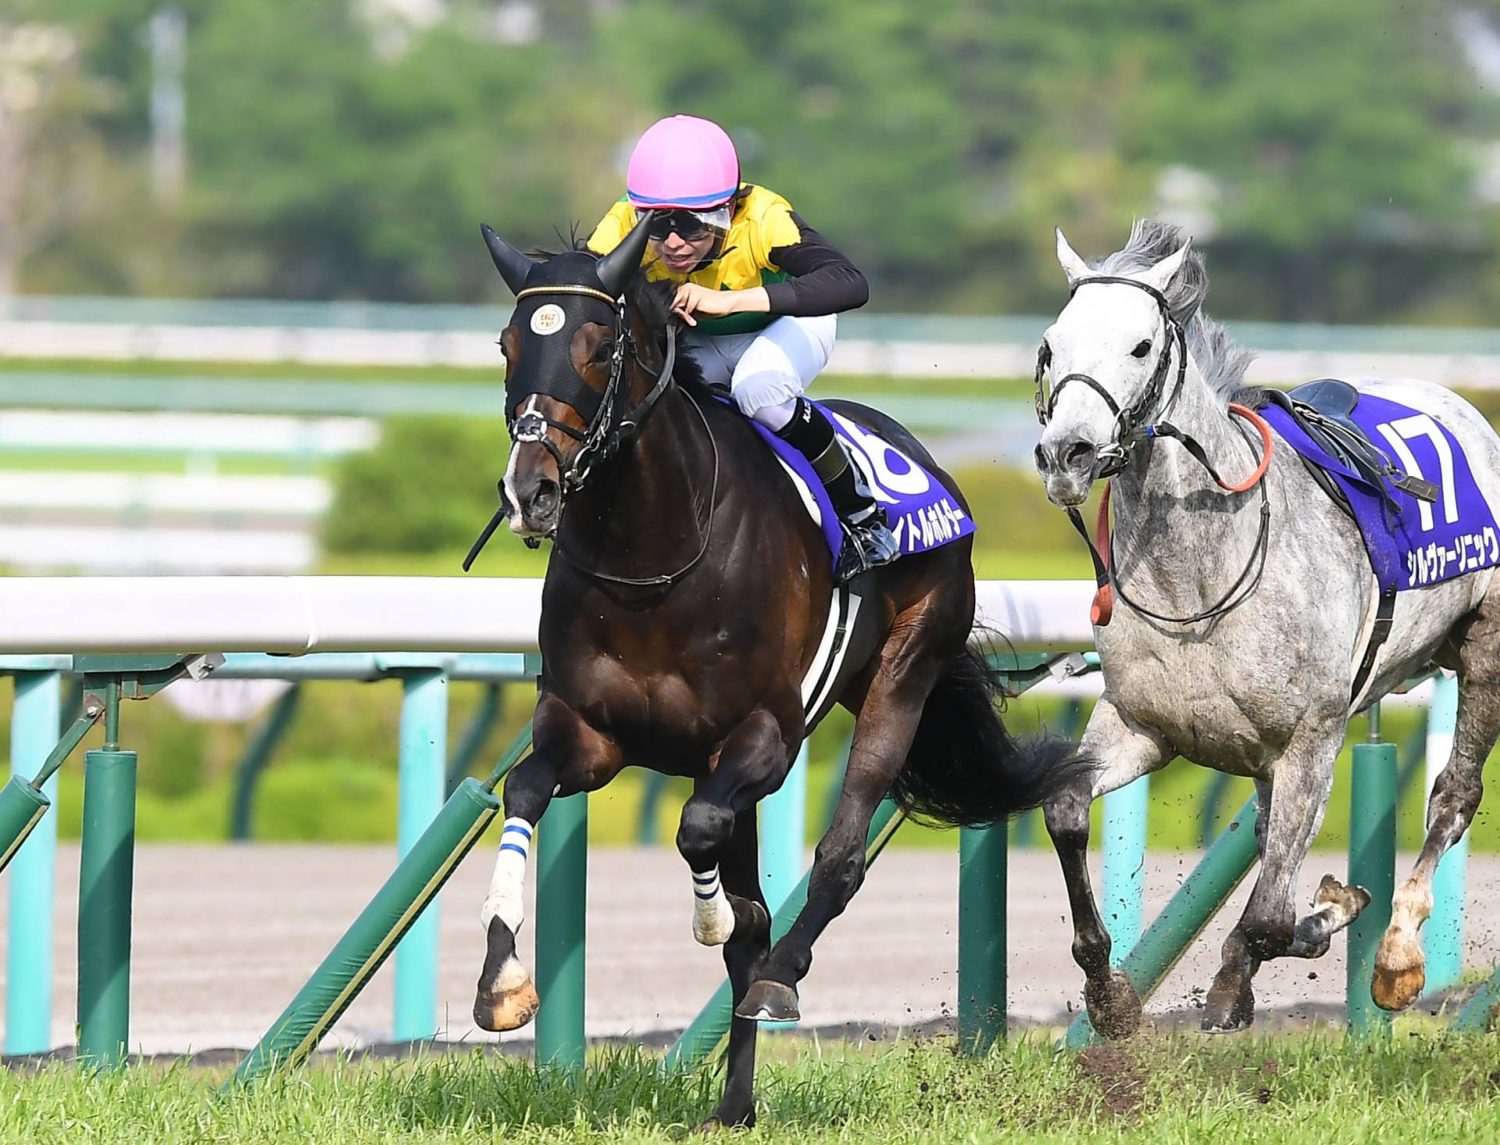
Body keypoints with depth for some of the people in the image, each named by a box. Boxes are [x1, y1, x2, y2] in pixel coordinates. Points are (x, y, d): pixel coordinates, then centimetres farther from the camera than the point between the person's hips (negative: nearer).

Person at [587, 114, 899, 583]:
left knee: (758, 388, -35)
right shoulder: (623, 229, -29)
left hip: (789, 322, -4)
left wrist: (728, 301, -60)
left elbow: (850, 284, -51)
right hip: (699, 346, 4)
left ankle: (862, 514, -15)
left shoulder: (763, 218, -38)